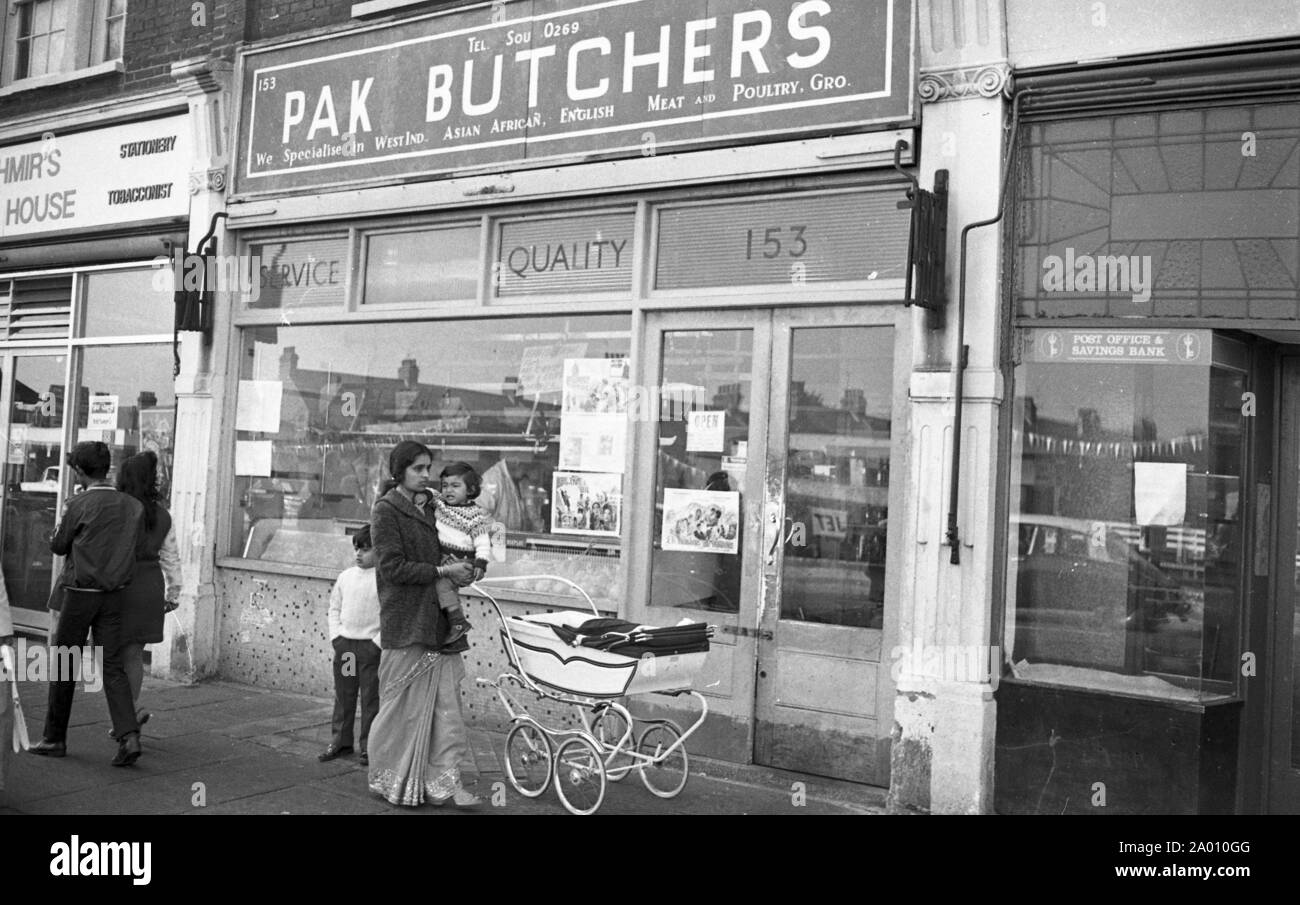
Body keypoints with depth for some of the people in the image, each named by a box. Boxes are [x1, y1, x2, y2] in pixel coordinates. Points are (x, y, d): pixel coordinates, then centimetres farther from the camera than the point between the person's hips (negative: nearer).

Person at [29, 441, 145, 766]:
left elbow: (58, 546, 1)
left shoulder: (80, 505, -12)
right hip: (114, 596, 4)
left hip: (80, 593, -4)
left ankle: (55, 738, 21)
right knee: (113, 667, 4)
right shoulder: (132, 506, 1)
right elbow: (138, 548, 7)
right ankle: (129, 736, -11)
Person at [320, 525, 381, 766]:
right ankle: (340, 740, 25)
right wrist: (335, 635, 4)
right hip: (344, 644, 5)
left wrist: (378, 641, -14)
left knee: (370, 697, 3)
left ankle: (368, 745, 13)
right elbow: (334, 608, 14)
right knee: (343, 694, 13)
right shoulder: (346, 576, 7)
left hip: (370, 646, -5)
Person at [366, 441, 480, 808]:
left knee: (445, 702, 3)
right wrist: (443, 572, -15)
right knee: (403, 705, 2)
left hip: (438, 620, 7)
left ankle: (444, 780, 7)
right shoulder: (386, 511, -6)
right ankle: (389, 779, 18)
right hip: (405, 622, -6)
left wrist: (464, 569, 6)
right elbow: (393, 568, -14)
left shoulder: (428, 508, 16)